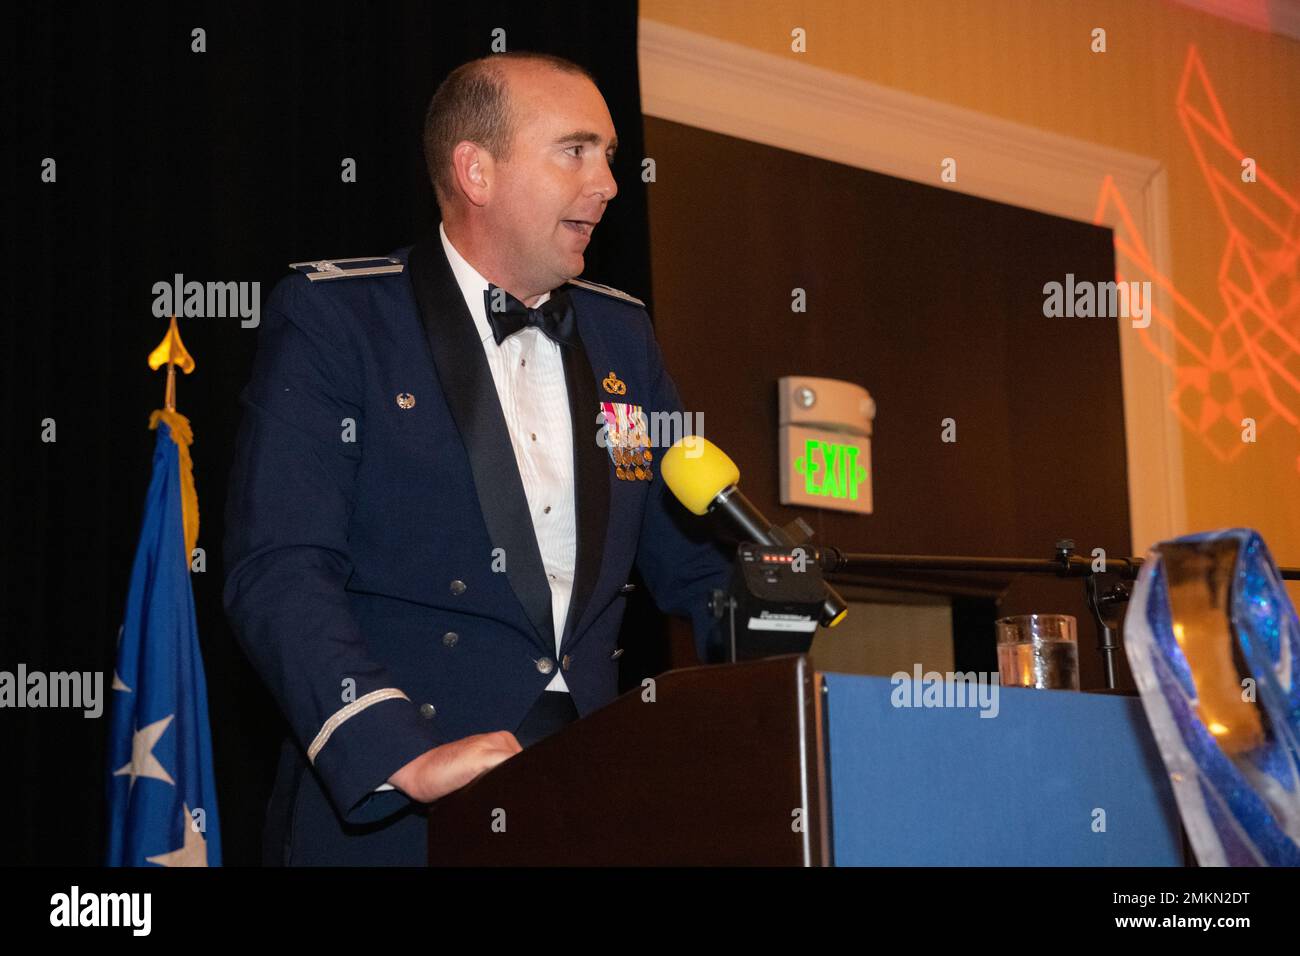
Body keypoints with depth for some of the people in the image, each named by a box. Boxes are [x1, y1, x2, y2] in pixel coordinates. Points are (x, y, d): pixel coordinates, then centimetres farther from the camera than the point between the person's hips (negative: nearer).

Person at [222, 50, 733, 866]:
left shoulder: (623, 335, 12)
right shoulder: (331, 319, -6)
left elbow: (691, 563, 16)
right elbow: (278, 571, -16)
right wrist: (405, 756, -29)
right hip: (383, 813, -5)